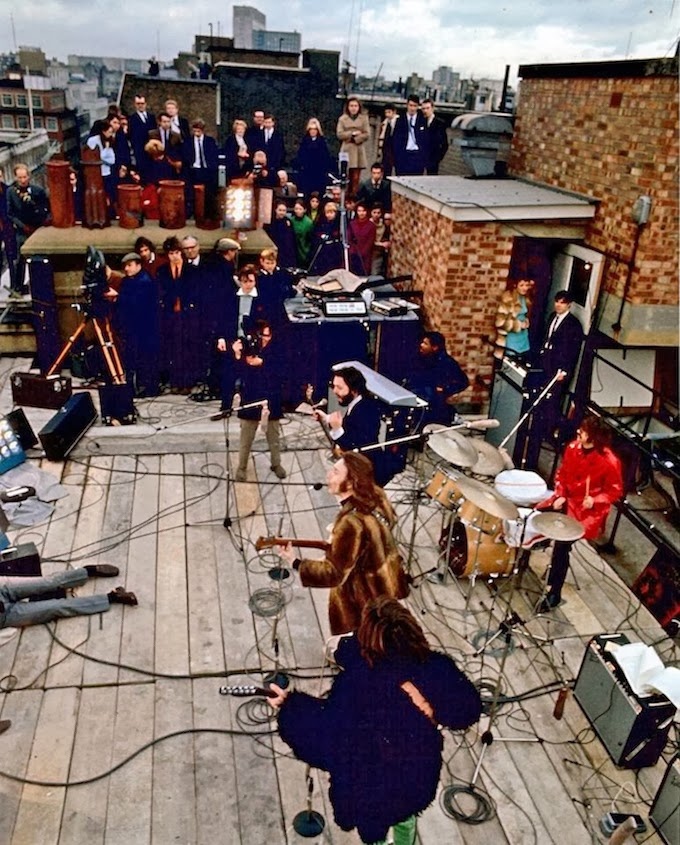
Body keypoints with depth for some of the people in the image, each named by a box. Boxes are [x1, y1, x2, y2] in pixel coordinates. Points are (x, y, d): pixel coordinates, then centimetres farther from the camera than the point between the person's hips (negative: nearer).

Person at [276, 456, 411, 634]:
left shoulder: (350, 523, -37)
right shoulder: (376, 497, -12)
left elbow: (334, 574, -30)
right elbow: (389, 521, 11)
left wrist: (295, 562, -22)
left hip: (369, 599, -8)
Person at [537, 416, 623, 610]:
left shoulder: (609, 462, -21)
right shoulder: (573, 447, -5)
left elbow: (615, 490, -9)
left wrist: (594, 500, -24)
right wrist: (560, 495, -5)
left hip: (587, 510, -6)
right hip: (566, 500, 6)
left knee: (562, 543, -17)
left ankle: (554, 593, -3)